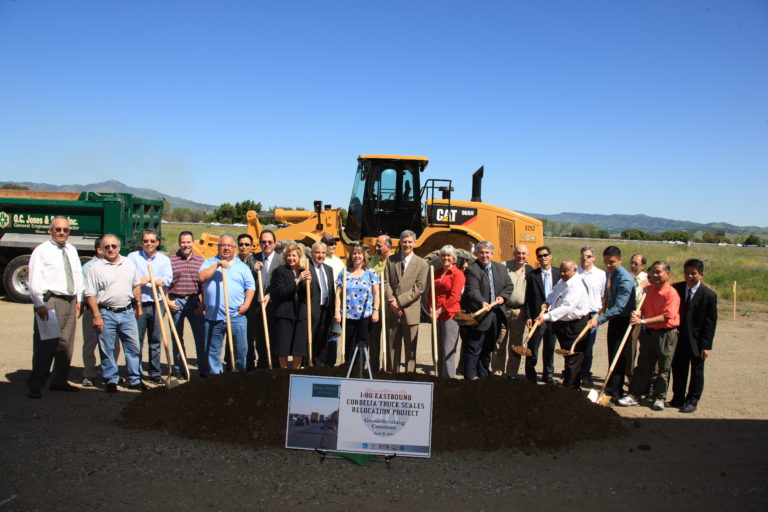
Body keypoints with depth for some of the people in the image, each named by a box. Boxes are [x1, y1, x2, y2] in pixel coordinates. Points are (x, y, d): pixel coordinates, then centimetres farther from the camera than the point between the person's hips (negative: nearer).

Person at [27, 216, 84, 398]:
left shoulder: (72, 250, 16)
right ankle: (35, 385, -1)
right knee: (45, 344, -8)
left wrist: (78, 299, 15)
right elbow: (35, 280, -10)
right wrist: (39, 304, -17)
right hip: (50, 301, -7)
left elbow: (78, 275, 21)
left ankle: (60, 381, 22)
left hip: (70, 301, 7)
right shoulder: (41, 250, -4)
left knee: (66, 343, 11)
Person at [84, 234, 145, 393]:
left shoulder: (129, 264, 9)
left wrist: (138, 305, 15)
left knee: (133, 347, 6)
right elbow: (90, 294, -5)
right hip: (106, 314, -3)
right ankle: (110, 381, 15)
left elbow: (136, 285, 19)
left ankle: (134, 379, 16)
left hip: (127, 312, 3)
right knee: (107, 350, 4)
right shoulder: (96, 268, -3)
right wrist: (96, 316, -10)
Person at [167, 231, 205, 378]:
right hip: (176, 302, -2)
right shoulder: (170, 260, -1)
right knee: (177, 337, 8)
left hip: (195, 302, 2)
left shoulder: (200, 260, 6)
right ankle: (179, 369, 19)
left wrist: (203, 303, 0)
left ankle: (204, 369, 11)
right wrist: (168, 301, -7)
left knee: (201, 336, 2)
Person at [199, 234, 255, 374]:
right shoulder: (210, 263, 11)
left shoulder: (242, 266, 11)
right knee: (212, 351, 8)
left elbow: (250, 287, 9)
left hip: (236, 316, 0)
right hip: (213, 317, 0)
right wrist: (217, 265, -13)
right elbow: (201, 277, -7)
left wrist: (246, 305, -3)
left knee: (241, 350, 2)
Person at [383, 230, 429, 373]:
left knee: (410, 347, 3)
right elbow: (386, 282, 3)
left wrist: (399, 301, -13)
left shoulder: (422, 264, 0)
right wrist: (391, 301, -11)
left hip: (410, 311, -2)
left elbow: (419, 288, -7)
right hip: (392, 311, 3)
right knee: (392, 346, 7)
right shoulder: (391, 260, 9)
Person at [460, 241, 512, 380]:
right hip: (479, 315, -6)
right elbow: (473, 290, -22)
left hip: (496, 315, 7)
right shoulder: (472, 269, -9)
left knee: (488, 347, 16)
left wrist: (503, 296, -6)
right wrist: (482, 302, -39)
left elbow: (509, 286, 14)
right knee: (474, 348, -3)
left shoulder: (501, 268, 13)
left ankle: (484, 374, 27)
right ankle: (470, 376, 3)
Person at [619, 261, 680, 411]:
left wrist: (643, 321, -25)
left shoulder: (671, 293, -16)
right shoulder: (650, 289, 5)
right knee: (642, 366, 10)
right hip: (649, 332, 6)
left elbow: (666, 317, -22)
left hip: (666, 334, -6)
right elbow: (644, 308, 15)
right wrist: (637, 314, -9)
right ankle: (633, 395, 15)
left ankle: (659, 398, 18)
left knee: (663, 368, 7)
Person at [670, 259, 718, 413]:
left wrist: (706, 345, -12)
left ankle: (692, 401, 21)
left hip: (697, 340, -4)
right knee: (678, 368, 12)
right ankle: (678, 398, 26)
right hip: (680, 337, 4)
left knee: (696, 371, 8)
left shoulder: (709, 295, -12)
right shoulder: (677, 289, -1)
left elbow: (711, 322, -10)